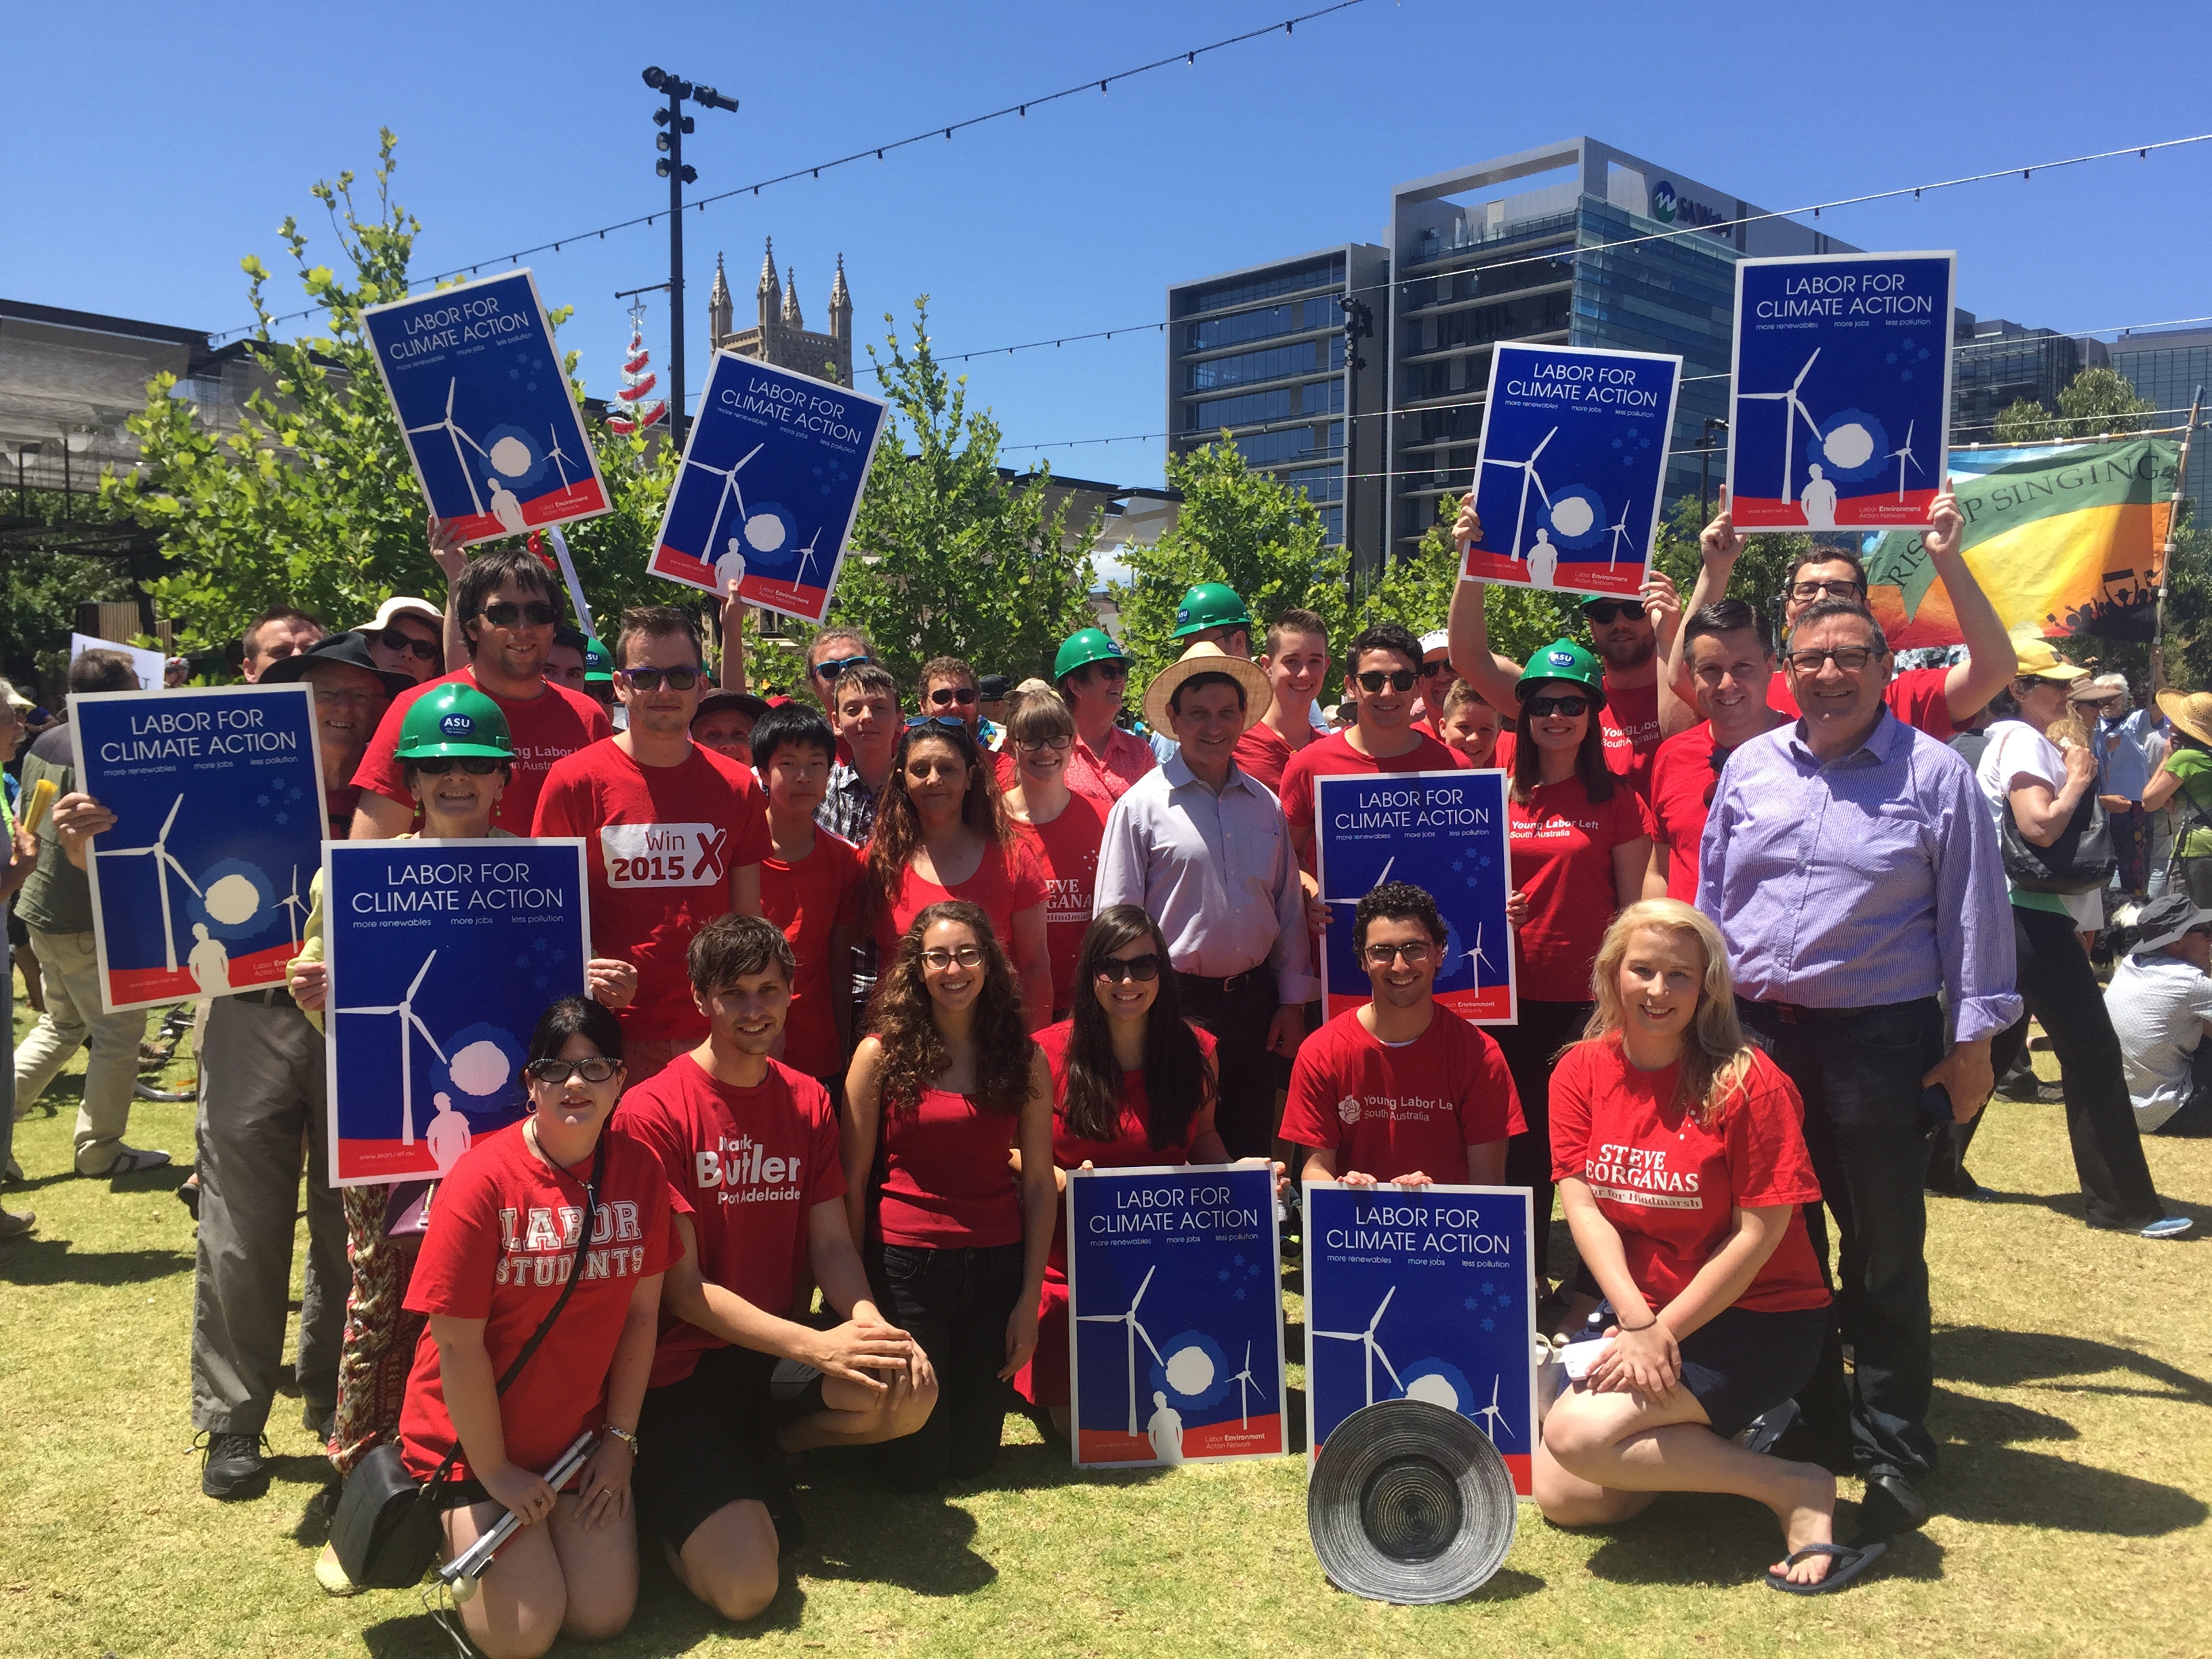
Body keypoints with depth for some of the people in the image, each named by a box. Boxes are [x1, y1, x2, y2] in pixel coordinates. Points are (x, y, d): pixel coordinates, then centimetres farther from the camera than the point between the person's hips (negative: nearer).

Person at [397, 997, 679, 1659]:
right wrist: (495, 1472, -12)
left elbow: (641, 1312, -1)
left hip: (580, 1433, 4)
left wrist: (620, 1437, -1)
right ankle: (456, 1526, 20)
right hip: (474, 1440, -4)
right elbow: (458, 1343, -17)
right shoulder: (484, 1180, -21)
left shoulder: (638, 1167, -7)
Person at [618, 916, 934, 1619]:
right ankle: (672, 1488, 13)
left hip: (781, 1355, 6)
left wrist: (869, 1321, -20)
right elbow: (681, 1288, -15)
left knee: (910, 1392, -23)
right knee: (745, 1589, -20)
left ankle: (753, 1452, 5)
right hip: (683, 1371, -5)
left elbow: (831, 1242, 2)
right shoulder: (653, 1110, -13)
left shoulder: (807, 1100, 6)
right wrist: (815, 1346, -23)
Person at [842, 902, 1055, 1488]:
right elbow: (852, 1182, -3)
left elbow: (1039, 1183, 2)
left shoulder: (1025, 1058, 1)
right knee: (916, 1466, 6)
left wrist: (1030, 1297, -1)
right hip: (904, 1264, -2)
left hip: (995, 1265, 2)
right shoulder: (881, 1054, -6)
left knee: (973, 1458, 10)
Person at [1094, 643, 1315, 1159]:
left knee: (1252, 1146, 13)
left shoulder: (1265, 804, 8)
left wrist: (1293, 1001, 11)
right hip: (1176, 998, -4)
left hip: (1254, 997, 4)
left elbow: (1289, 908, 13)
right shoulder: (1141, 805, -6)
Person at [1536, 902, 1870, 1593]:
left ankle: (1795, 1489, -7)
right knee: (1559, 1496, -5)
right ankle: (1707, 1440, 18)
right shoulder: (1580, 1071, -1)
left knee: (1577, 1434, -25)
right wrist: (1635, 1321, -20)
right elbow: (1581, 1205, -7)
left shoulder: (1747, 1082, -16)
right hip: (1635, 1310, 6)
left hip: (1755, 1320, -6)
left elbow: (1759, 1234, -15)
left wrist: (1662, 1332, -17)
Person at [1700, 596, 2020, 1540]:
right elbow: (1710, 895, 13)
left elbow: (1972, 916, -1)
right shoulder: (1749, 767, 7)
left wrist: (1973, 1041, -2)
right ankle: (1810, 1427, 30)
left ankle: (1893, 1455, 19)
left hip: (1878, 1040, -4)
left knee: (1883, 1254, 4)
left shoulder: (1934, 774, -3)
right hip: (1756, 1034, 4)